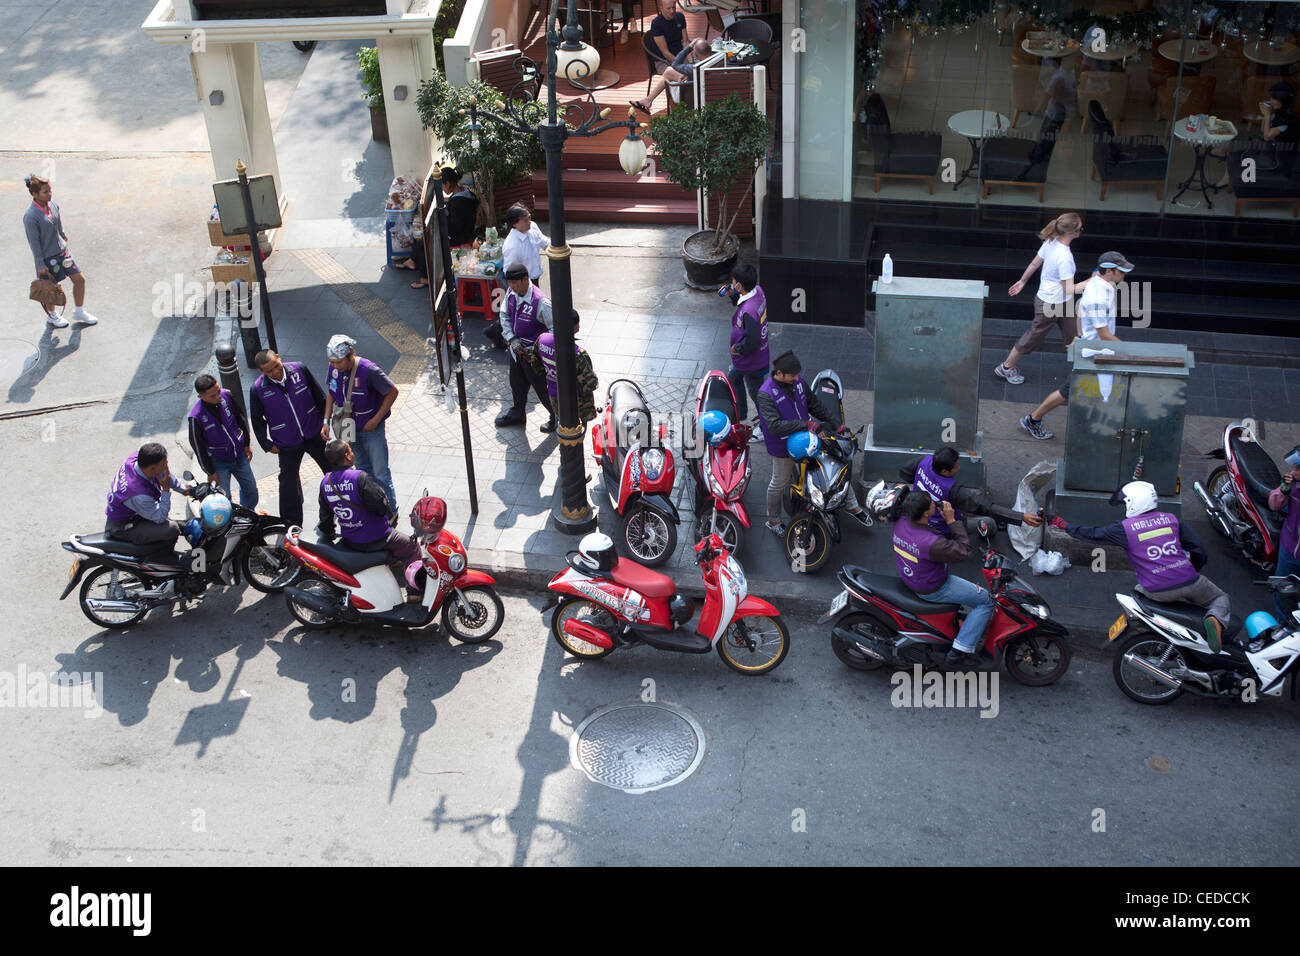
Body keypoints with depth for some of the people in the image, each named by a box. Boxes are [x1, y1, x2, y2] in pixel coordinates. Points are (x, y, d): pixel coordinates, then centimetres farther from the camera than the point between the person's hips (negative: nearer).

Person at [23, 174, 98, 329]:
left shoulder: (53, 204, -7)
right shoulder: (30, 216, -26)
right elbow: (34, 242, -19)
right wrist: (41, 265, -15)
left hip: (62, 250, 7)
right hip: (47, 257, -7)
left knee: (79, 279, 10)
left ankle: (79, 312, 31)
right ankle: (51, 316, 40)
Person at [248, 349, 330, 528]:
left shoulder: (299, 369, -12)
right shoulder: (258, 389, -16)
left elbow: (318, 395, 3)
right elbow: (257, 419, -2)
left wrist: (325, 419, 8)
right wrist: (267, 444, -1)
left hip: (315, 434, 2)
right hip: (287, 445, -2)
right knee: (289, 485, 6)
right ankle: (292, 525, 23)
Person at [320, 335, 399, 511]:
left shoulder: (369, 370, -29)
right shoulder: (334, 368, -11)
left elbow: (392, 392, -18)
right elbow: (331, 393, 7)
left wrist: (375, 420, -18)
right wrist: (326, 421, -1)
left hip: (372, 430, -6)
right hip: (350, 429, 6)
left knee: (380, 473, 2)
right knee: (363, 470, 22)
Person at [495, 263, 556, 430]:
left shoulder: (541, 302, -31)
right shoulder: (512, 293, -8)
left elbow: (555, 329, -27)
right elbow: (504, 315, 4)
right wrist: (512, 338, -10)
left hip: (533, 353, -7)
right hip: (516, 347, 7)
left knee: (541, 387, 9)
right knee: (517, 383, 26)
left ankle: (558, 417, 31)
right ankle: (517, 413, 50)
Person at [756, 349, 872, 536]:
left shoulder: (797, 382, -6)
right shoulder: (765, 394, -26)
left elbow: (814, 405, 9)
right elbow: (775, 426, -36)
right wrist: (807, 424, -39)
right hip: (783, 446, -6)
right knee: (779, 483, 11)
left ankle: (852, 506, 20)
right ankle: (773, 520, 35)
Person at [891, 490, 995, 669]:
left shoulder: (900, 522, -17)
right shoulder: (932, 543, -39)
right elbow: (965, 551, -26)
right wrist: (952, 521, -22)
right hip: (932, 590, -8)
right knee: (986, 601, 3)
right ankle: (959, 652, 3)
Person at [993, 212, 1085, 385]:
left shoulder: (1051, 242, -7)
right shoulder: (1064, 257, -33)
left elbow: (1035, 263, 7)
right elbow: (1069, 289, -29)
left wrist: (1022, 281, 20)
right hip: (1050, 305, -8)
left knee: (1072, 335, 17)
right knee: (1033, 337, 11)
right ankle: (1006, 367, 28)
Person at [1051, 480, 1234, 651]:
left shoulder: (1125, 528, -2)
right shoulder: (1170, 519, 8)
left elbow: (1094, 534, 10)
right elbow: (1197, 547, 13)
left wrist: (1066, 526, 25)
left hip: (1158, 592, -1)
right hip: (1189, 582, 1)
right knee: (1220, 598, 21)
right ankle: (1215, 619, -9)